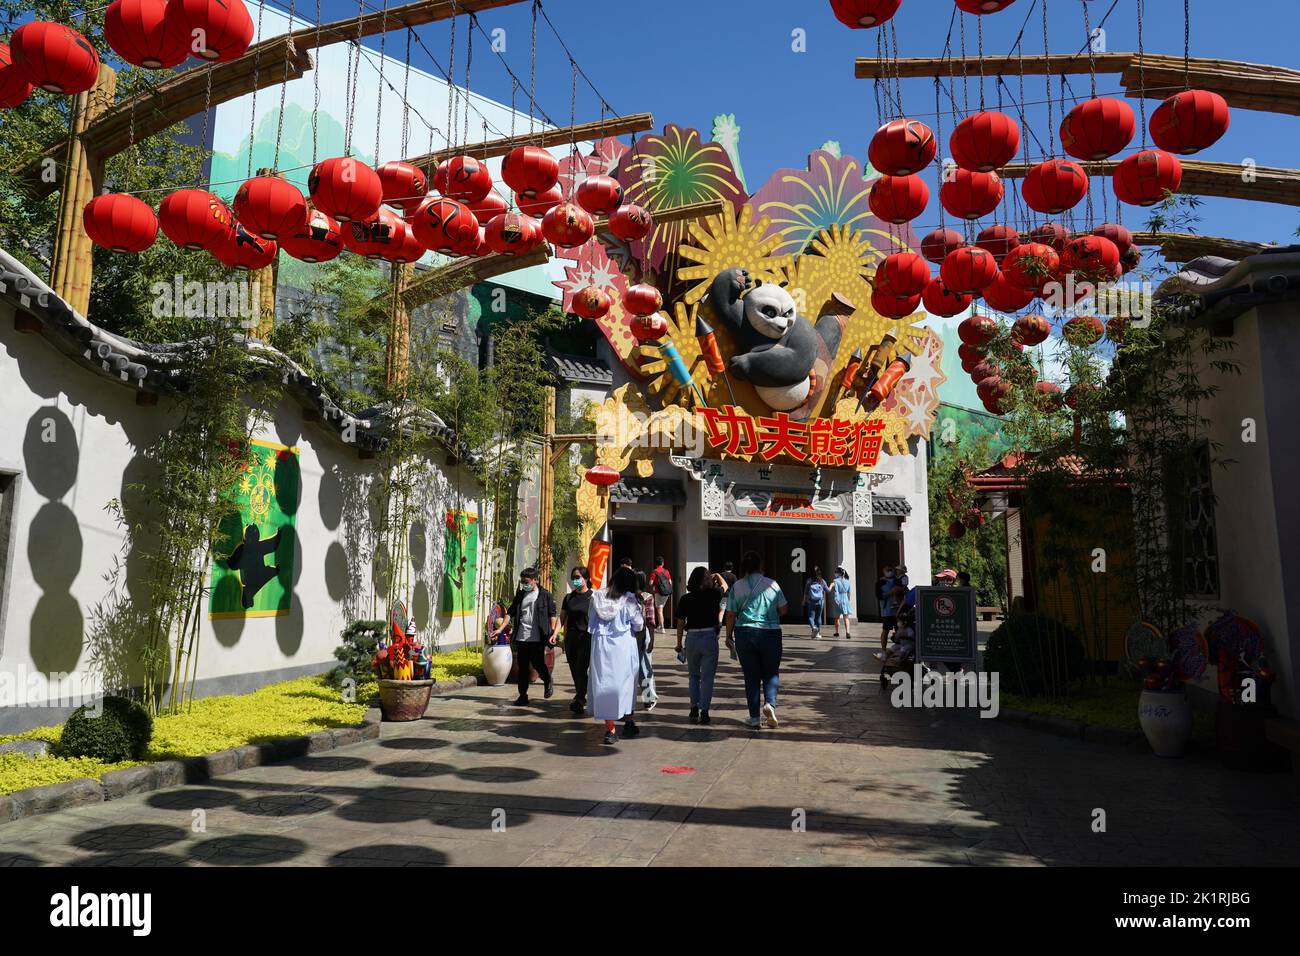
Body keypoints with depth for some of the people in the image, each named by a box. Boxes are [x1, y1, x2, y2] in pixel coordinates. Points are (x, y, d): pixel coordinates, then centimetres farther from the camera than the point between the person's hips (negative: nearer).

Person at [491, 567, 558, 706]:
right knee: (522, 667, 6)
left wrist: (553, 633, -12)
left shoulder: (545, 595, -1)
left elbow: (552, 615, -2)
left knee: (537, 664, -4)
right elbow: (510, 613, 12)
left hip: (537, 638, -4)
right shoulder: (520, 595, 12)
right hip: (521, 637, 4)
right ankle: (523, 695, 15)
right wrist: (500, 629, 2)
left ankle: (548, 681, 27)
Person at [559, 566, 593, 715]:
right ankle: (581, 696, 26)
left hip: (587, 637, -5)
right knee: (574, 670, 10)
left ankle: (579, 702, -8)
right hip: (570, 638, 5)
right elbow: (562, 617, 10)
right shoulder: (569, 598, 10)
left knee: (581, 669, -11)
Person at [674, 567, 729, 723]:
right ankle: (704, 712, 3)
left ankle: (694, 709, 15)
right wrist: (718, 576, 38)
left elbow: (680, 623, 2)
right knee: (707, 677, 5)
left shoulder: (685, 599, -2)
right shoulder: (713, 595, -5)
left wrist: (679, 643, 13)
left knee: (694, 675, 18)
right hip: (709, 637, -2)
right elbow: (725, 586, 18)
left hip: (691, 638, 2)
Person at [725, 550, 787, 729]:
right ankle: (769, 703, -11)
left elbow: (731, 615, -1)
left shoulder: (737, 587, -2)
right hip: (770, 633, 0)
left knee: (751, 675, 10)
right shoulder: (772, 584, -1)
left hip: (744, 634, 0)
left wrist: (729, 636, 10)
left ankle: (755, 717, 11)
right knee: (771, 672, 14)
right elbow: (783, 611, 6)